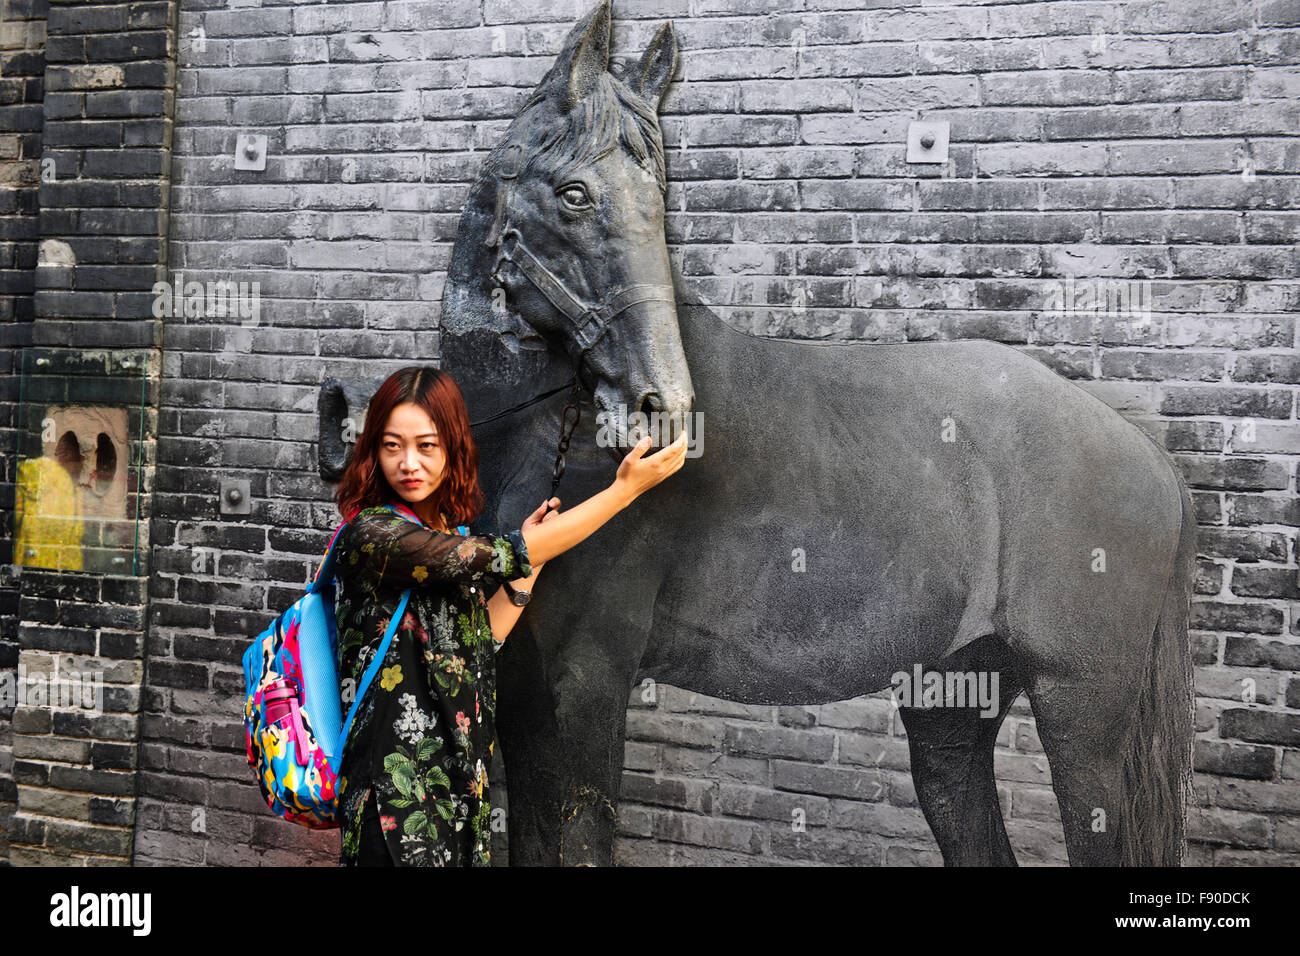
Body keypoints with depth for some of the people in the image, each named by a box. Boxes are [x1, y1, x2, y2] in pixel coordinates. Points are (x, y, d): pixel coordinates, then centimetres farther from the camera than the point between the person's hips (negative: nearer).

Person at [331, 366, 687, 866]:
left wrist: (529, 555, 6)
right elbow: (502, 556, -20)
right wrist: (627, 488, -15)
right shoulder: (371, 535, -16)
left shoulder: (451, 535, 10)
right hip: (399, 785, -7)